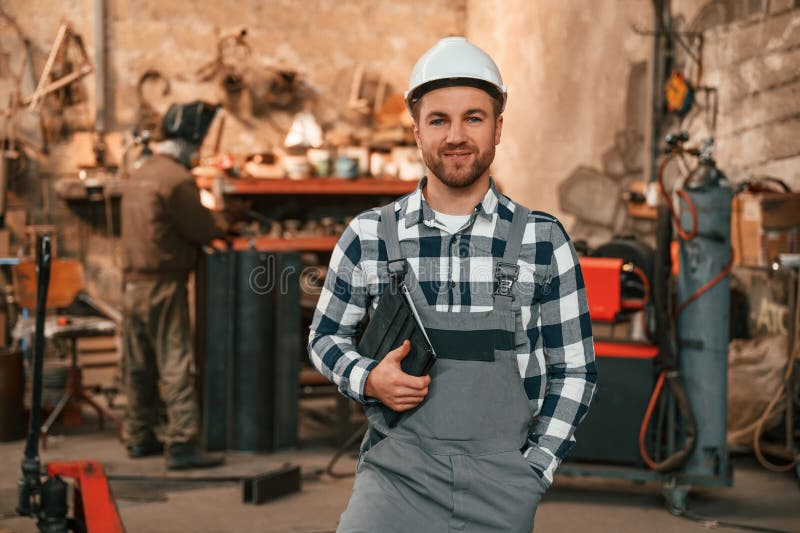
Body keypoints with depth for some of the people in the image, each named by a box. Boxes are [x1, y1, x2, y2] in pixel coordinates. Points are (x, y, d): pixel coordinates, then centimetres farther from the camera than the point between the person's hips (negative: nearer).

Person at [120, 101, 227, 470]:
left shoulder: (139, 172, 13)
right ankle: (182, 445, -8)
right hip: (164, 284, -9)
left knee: (140, 366, 14)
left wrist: (212, 222, 12)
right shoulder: (177, 178, -15)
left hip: (134, 282, 9)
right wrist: (223, 225, 8)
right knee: (174, 364, -7)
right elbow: (201, 228, -13)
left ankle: (140, 438, 23)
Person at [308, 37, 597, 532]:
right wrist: (368, 380, -6)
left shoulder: (543, 240, 1)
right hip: (396, 474, 0)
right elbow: (326, 335, 14)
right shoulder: (368, 235, 2)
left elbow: (574, 370, 5)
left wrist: (531, 474, -2)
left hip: (501, 490, 0)